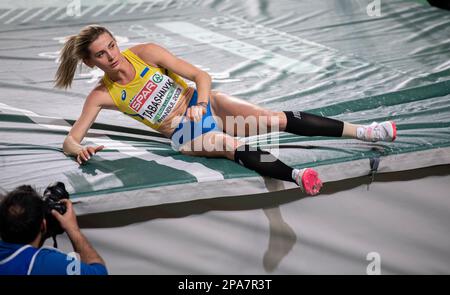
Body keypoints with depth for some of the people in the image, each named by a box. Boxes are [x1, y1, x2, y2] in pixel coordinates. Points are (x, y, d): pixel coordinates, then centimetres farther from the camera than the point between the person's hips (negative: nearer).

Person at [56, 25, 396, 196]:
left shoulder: (144, 53, -9)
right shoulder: (102, 95, -9)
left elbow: (201, 75, -7)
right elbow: (70, 141, -10)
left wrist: (201, 104, -25)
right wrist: (79, 149, -33)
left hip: (204, 103, 2)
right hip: (186, 135, -2)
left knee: (277, 119, -14)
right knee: (236, 147, -33)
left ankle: (361, 131, -11)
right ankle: (296, 175, -58)